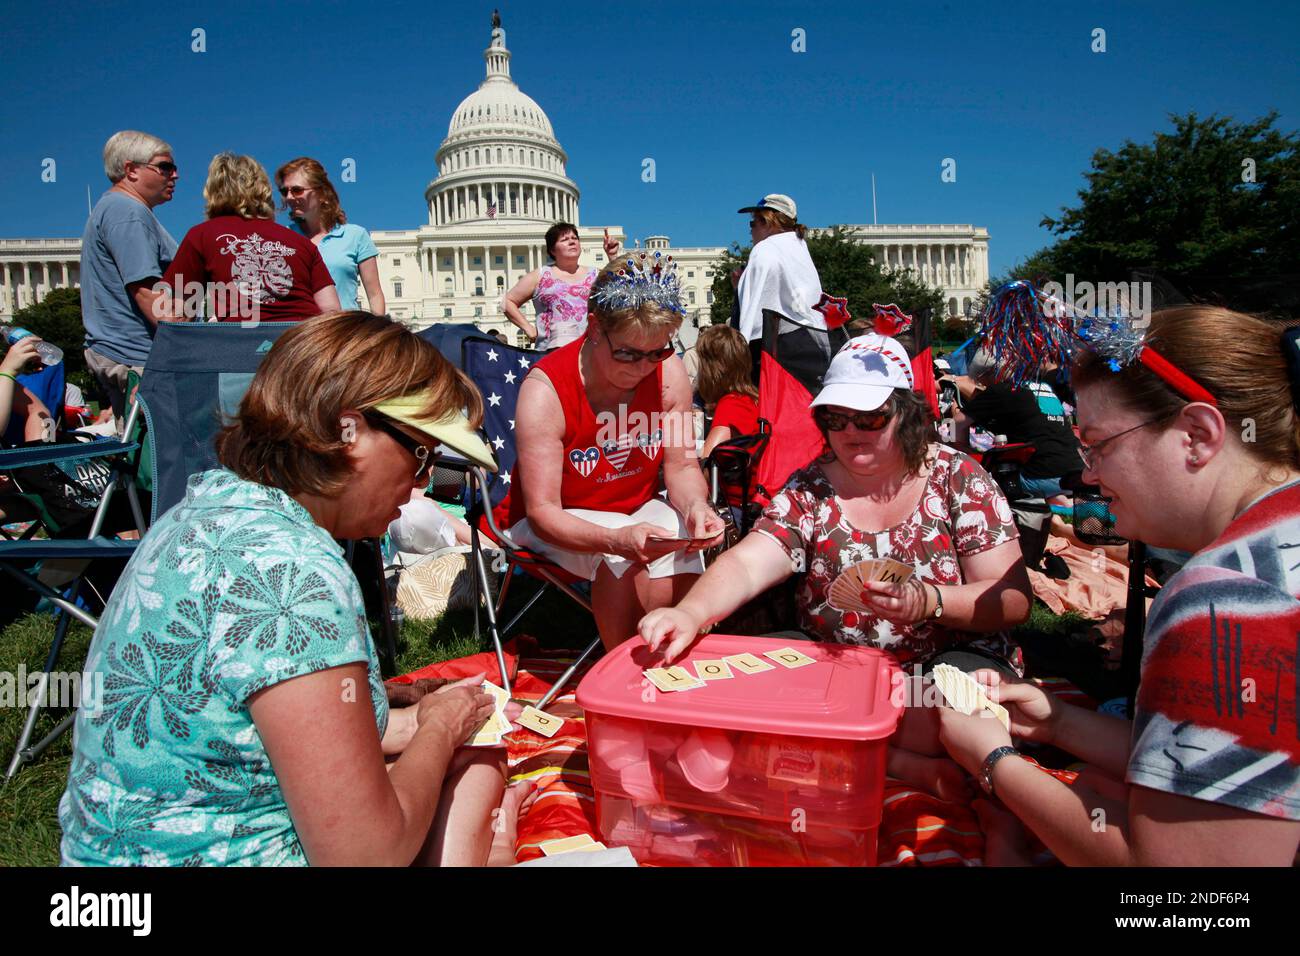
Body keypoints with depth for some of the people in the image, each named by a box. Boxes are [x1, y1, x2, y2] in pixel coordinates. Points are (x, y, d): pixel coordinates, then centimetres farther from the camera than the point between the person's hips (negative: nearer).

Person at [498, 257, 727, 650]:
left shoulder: (669, 372, -12)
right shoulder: (546, 389, -25)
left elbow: (681, 466, -4)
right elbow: (541, 511, -26)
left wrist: (696, 506, -29)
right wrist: (617, 539, -44)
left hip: (638, 510, 4)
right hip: (555, 521, -3)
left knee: (684, 543, -27)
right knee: (624, 558, -33)